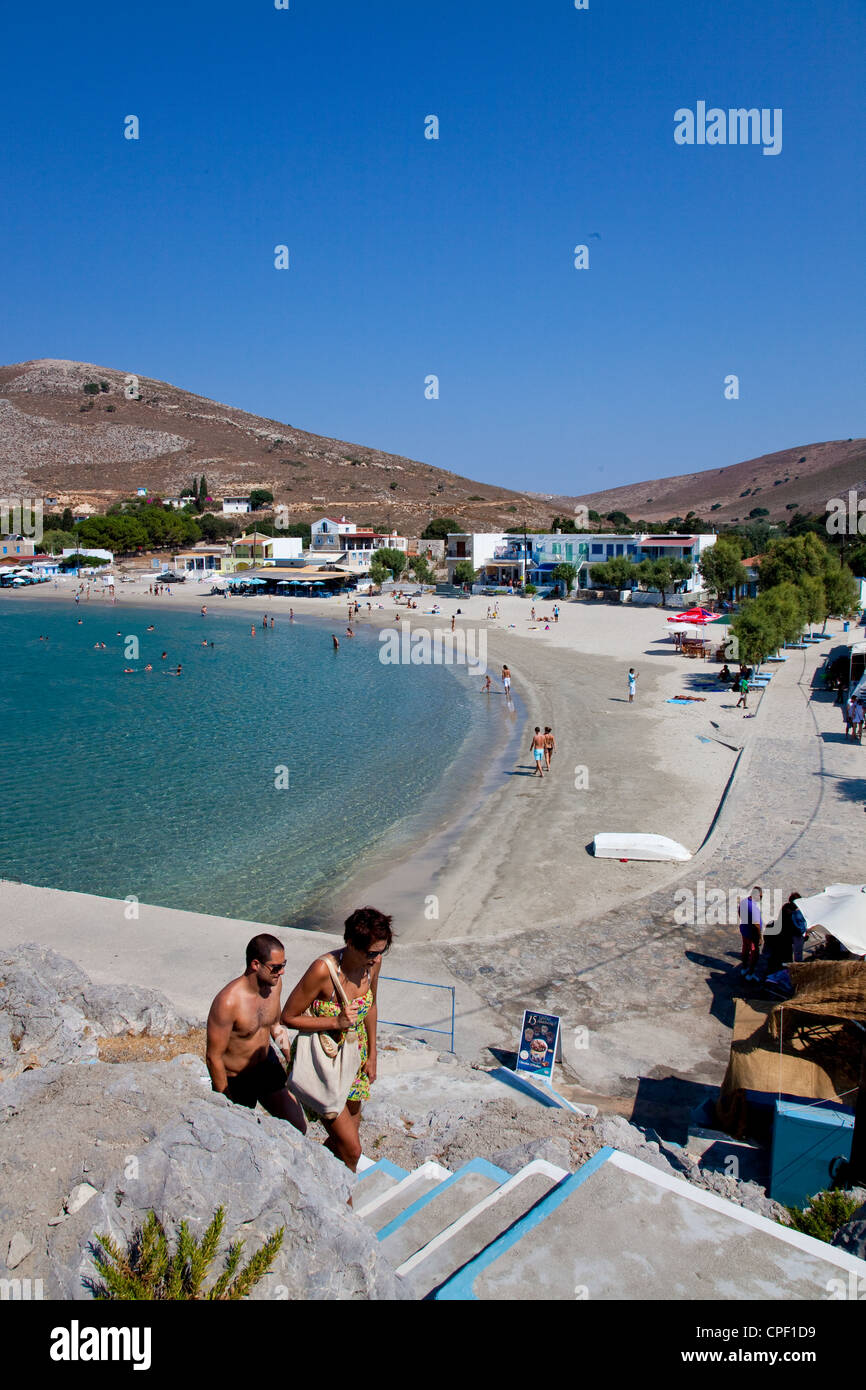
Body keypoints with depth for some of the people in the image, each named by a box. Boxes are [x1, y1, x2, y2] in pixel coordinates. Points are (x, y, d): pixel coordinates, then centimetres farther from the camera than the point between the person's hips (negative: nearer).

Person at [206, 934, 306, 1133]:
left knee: (298, 1128, 7)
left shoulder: (275, 983, -11)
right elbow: (214, 1057, -22)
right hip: (235, 1079, -6)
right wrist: (226, 1105, -14)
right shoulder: (228, 1002, -32)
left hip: (268, 1064, 6)